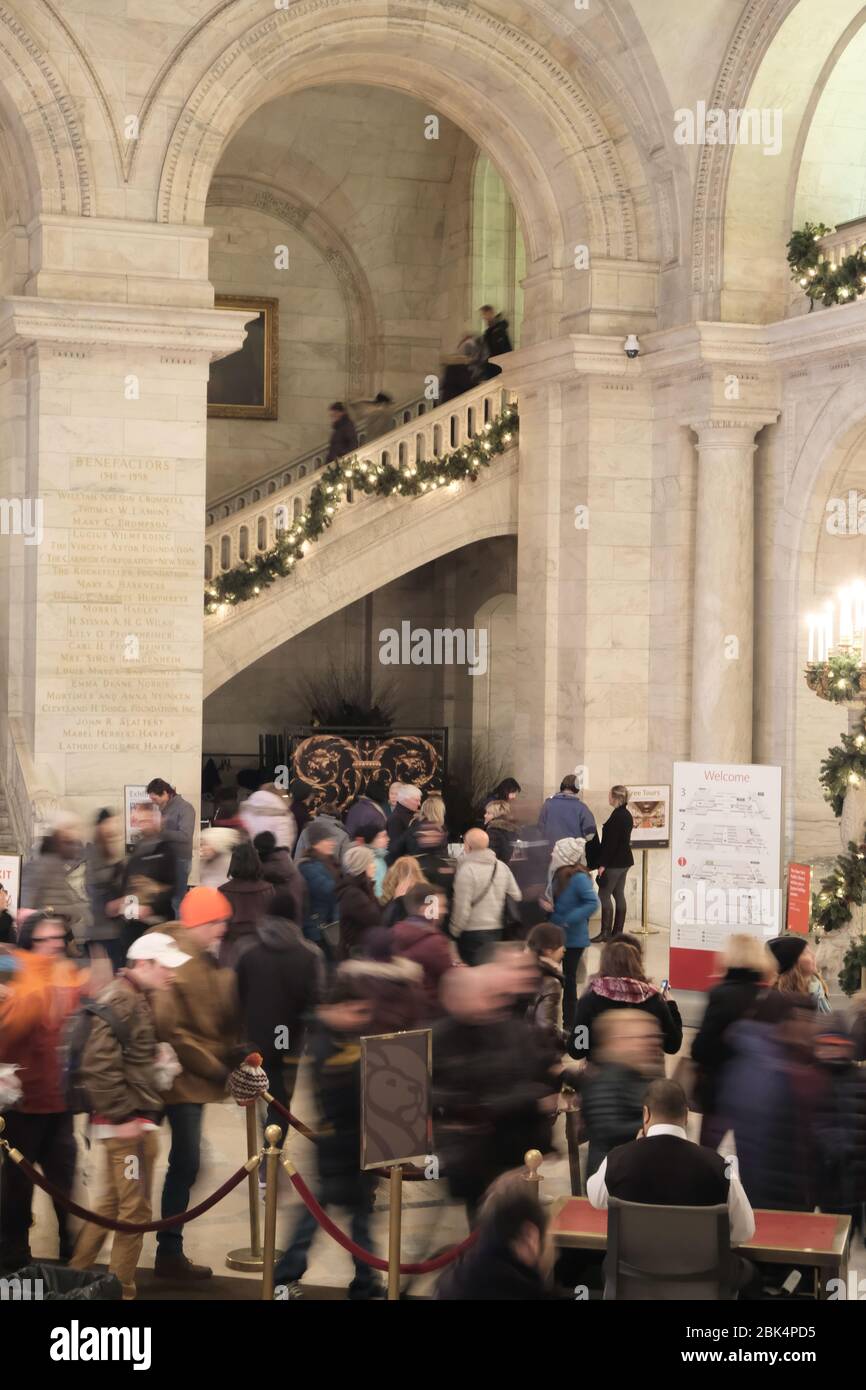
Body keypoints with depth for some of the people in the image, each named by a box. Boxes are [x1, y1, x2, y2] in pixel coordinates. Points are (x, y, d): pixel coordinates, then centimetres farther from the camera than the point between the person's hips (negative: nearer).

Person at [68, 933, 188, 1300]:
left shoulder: (137, 1000, 15)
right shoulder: (119, 1003, -17)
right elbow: (98, 1067, -24)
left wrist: (159, 1057, 10)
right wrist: (123, 1117, -20)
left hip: (135, 1118, 10)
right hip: (125, 1123, -10)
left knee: (114, 1202, 19)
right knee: (134, 1209, -3)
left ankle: (77, 1273, 29)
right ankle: (121, 1290, 6)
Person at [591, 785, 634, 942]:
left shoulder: (617, 816, -18)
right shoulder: (627, 815, 12)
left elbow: (611, 841, -21)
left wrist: (603, 864, -19)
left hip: (614, 862, -10)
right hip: (625, 860, 10)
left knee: (604, 895, -6)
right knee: (619, 894, 11)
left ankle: (606, 932, -8)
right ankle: (617, 931, 13)